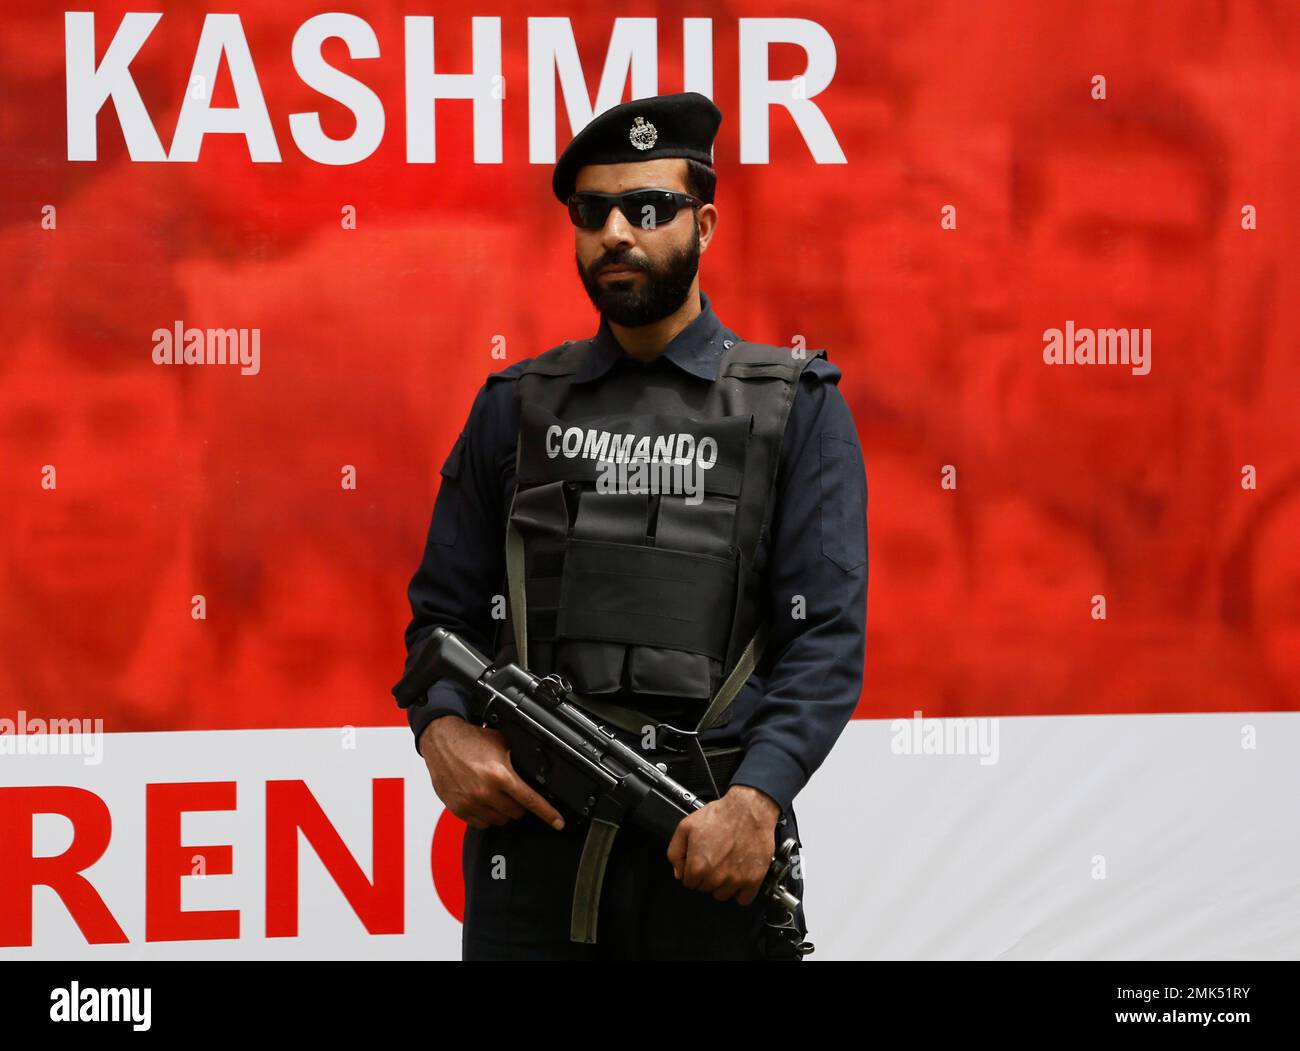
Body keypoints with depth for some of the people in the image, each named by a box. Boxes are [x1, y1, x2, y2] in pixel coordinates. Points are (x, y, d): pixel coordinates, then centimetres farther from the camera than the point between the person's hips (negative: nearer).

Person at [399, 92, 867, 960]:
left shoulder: (797, 408, 3)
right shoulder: (517, 407, 12)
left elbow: (828, 634, -5)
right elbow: (445, 612, 13)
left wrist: (757, 800, -19)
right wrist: (442, 728, -8)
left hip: (713, 848, -2)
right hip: (532, 830, 2)